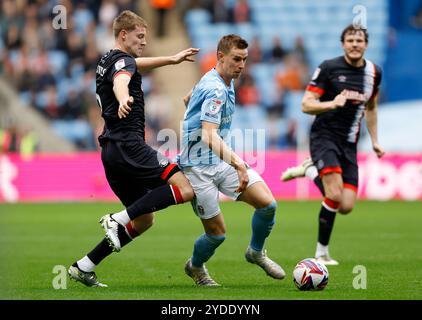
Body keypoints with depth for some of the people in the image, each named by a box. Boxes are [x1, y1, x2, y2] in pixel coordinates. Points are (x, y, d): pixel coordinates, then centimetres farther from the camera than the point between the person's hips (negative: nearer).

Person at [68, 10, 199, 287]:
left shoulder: (107, 61, 22)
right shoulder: (122, 61, -7)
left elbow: (138, 64, 44)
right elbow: (120, 81, -32)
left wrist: (173, 59, 53)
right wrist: (124, 100, -55)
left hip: (111, 150, 10)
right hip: (129, 147, -10)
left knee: (144, 220, 14)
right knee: (185, 189, -16)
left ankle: (84, 267, 8)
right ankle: (118, 220, -22)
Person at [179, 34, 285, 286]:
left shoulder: (226, 83, 8)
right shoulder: (215, 90, -23)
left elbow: (188, 99, 26)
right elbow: (209, 136, -35)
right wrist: (238, 165, -45)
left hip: (224, 161, 8)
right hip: (200, 167, -8)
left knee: (268, 203, -9)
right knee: (217, 233, -2)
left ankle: (256, 252, 16)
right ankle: (196, 267, 30)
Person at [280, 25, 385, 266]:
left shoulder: (374, 72, 8)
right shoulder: (329, 68, -8)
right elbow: (306, 105, -10)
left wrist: (375, 141, 18)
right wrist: (332, 103, -28)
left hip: (349, 144, 6)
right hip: (324, 137, -6)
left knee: (347, 207, -2)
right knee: (335, 196, -25)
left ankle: (311, 170, 19)